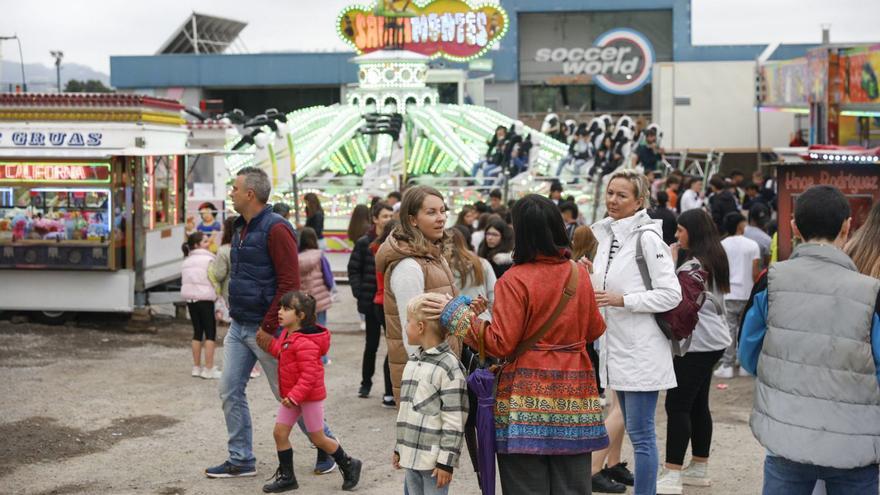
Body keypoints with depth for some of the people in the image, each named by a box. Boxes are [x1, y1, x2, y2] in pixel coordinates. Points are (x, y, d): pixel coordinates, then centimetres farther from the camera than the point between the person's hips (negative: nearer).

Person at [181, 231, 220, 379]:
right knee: (210, 333, -1)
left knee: (197, 331, 14)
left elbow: (183, 280, 14)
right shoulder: (208, 259, -8)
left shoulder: (187, 260, 15)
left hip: (189, 297, 7)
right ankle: (209, 369, -4)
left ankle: (196, 367, 17)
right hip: (204, 298, -7)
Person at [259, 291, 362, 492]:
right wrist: (270, 345, 4)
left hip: (310, 396, -9)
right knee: (279, 432, 4)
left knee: (318, 438, 4)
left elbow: (309, 375, -28)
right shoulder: (287, 334, 6)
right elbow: (283, 353, 20)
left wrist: (295, 396, -31)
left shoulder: (304, 343, -25)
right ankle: (286, 477, 15)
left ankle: (349, 465, 24)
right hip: (291, 395, 9)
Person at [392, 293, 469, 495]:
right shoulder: (413, 362, 11)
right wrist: (399, 448, 20)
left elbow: (454, 422, -17)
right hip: (411, 455, 8)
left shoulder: (449, 368, -15)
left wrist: (446, 461, -18)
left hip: (434, 460, -8)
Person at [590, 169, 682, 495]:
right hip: (616, 347, 8)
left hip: (641, 349, -8)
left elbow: (671, 294, -16)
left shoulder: (648, 237, -12)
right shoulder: (605, 234, 11)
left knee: (641, 434, -4)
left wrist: (622, 300, -19)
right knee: (634, 430, 15)